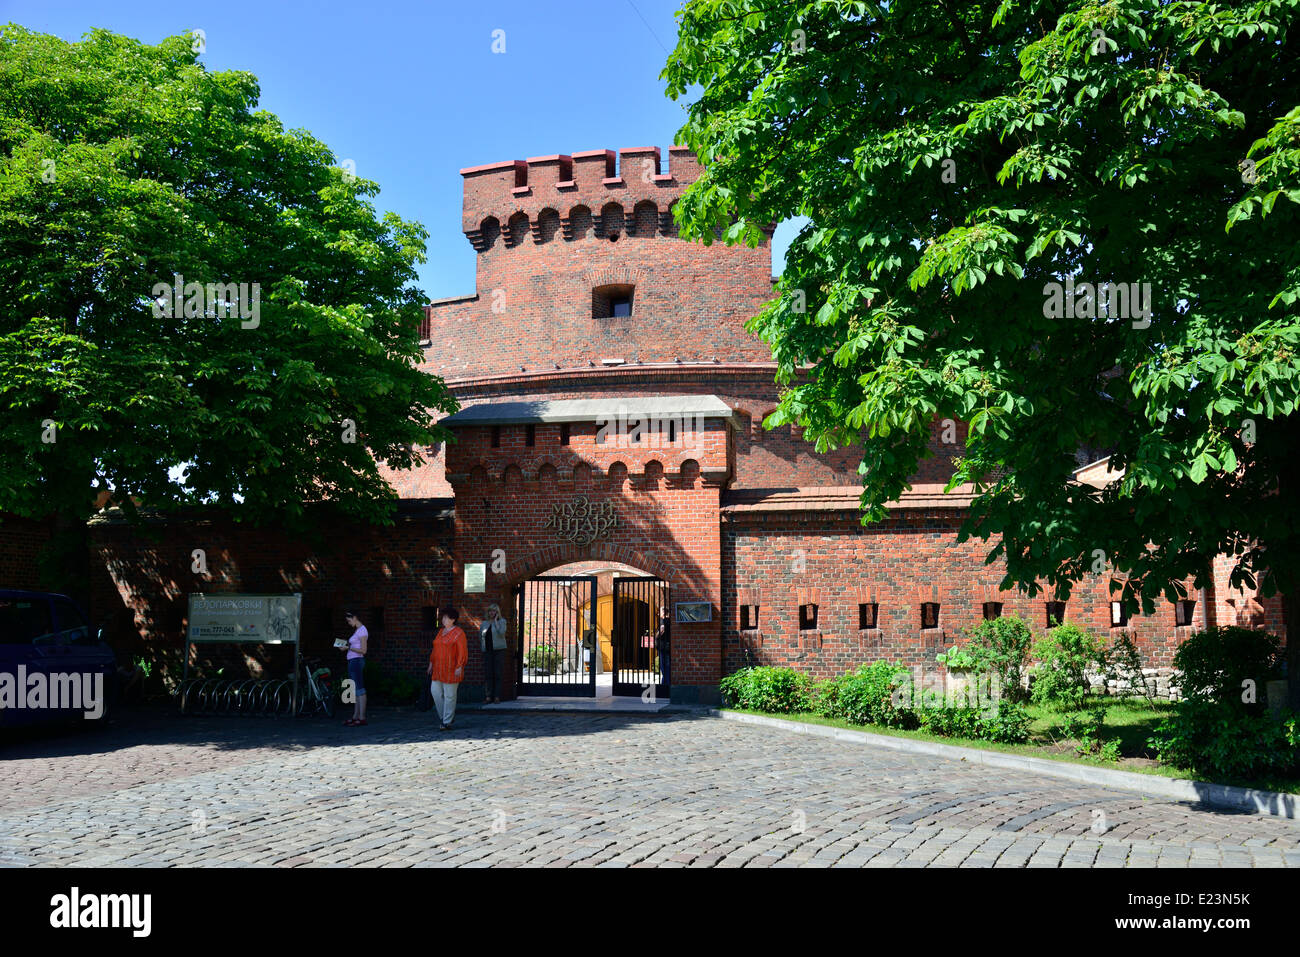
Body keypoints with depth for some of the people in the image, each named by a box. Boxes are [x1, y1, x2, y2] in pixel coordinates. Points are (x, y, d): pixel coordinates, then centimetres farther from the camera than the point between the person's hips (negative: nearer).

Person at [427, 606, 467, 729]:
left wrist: (459, 667, -20)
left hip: (452, 669, -7)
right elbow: (435, 649, 19)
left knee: (449, 695, -2)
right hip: (439, 668, 7)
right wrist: (431, 662, 15)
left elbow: (462, 651, -14)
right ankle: (444, 715, 20)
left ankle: (447, 722, 6)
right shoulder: (441, 631, 13)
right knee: (435, 691, 3)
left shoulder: (458, 633, -10)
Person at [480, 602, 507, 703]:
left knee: (498, 674, -5)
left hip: (499, 650, -3)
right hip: (487, 651, 3)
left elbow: (501, 632, -15)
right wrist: (481, 647, 13)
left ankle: (497, 696, -3)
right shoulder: (485, 623, 14)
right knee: (488, 674, -2)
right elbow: (481, 635, 23)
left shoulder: (501, 621, 3)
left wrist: (495, 621, -9)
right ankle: (488, 696, 0)